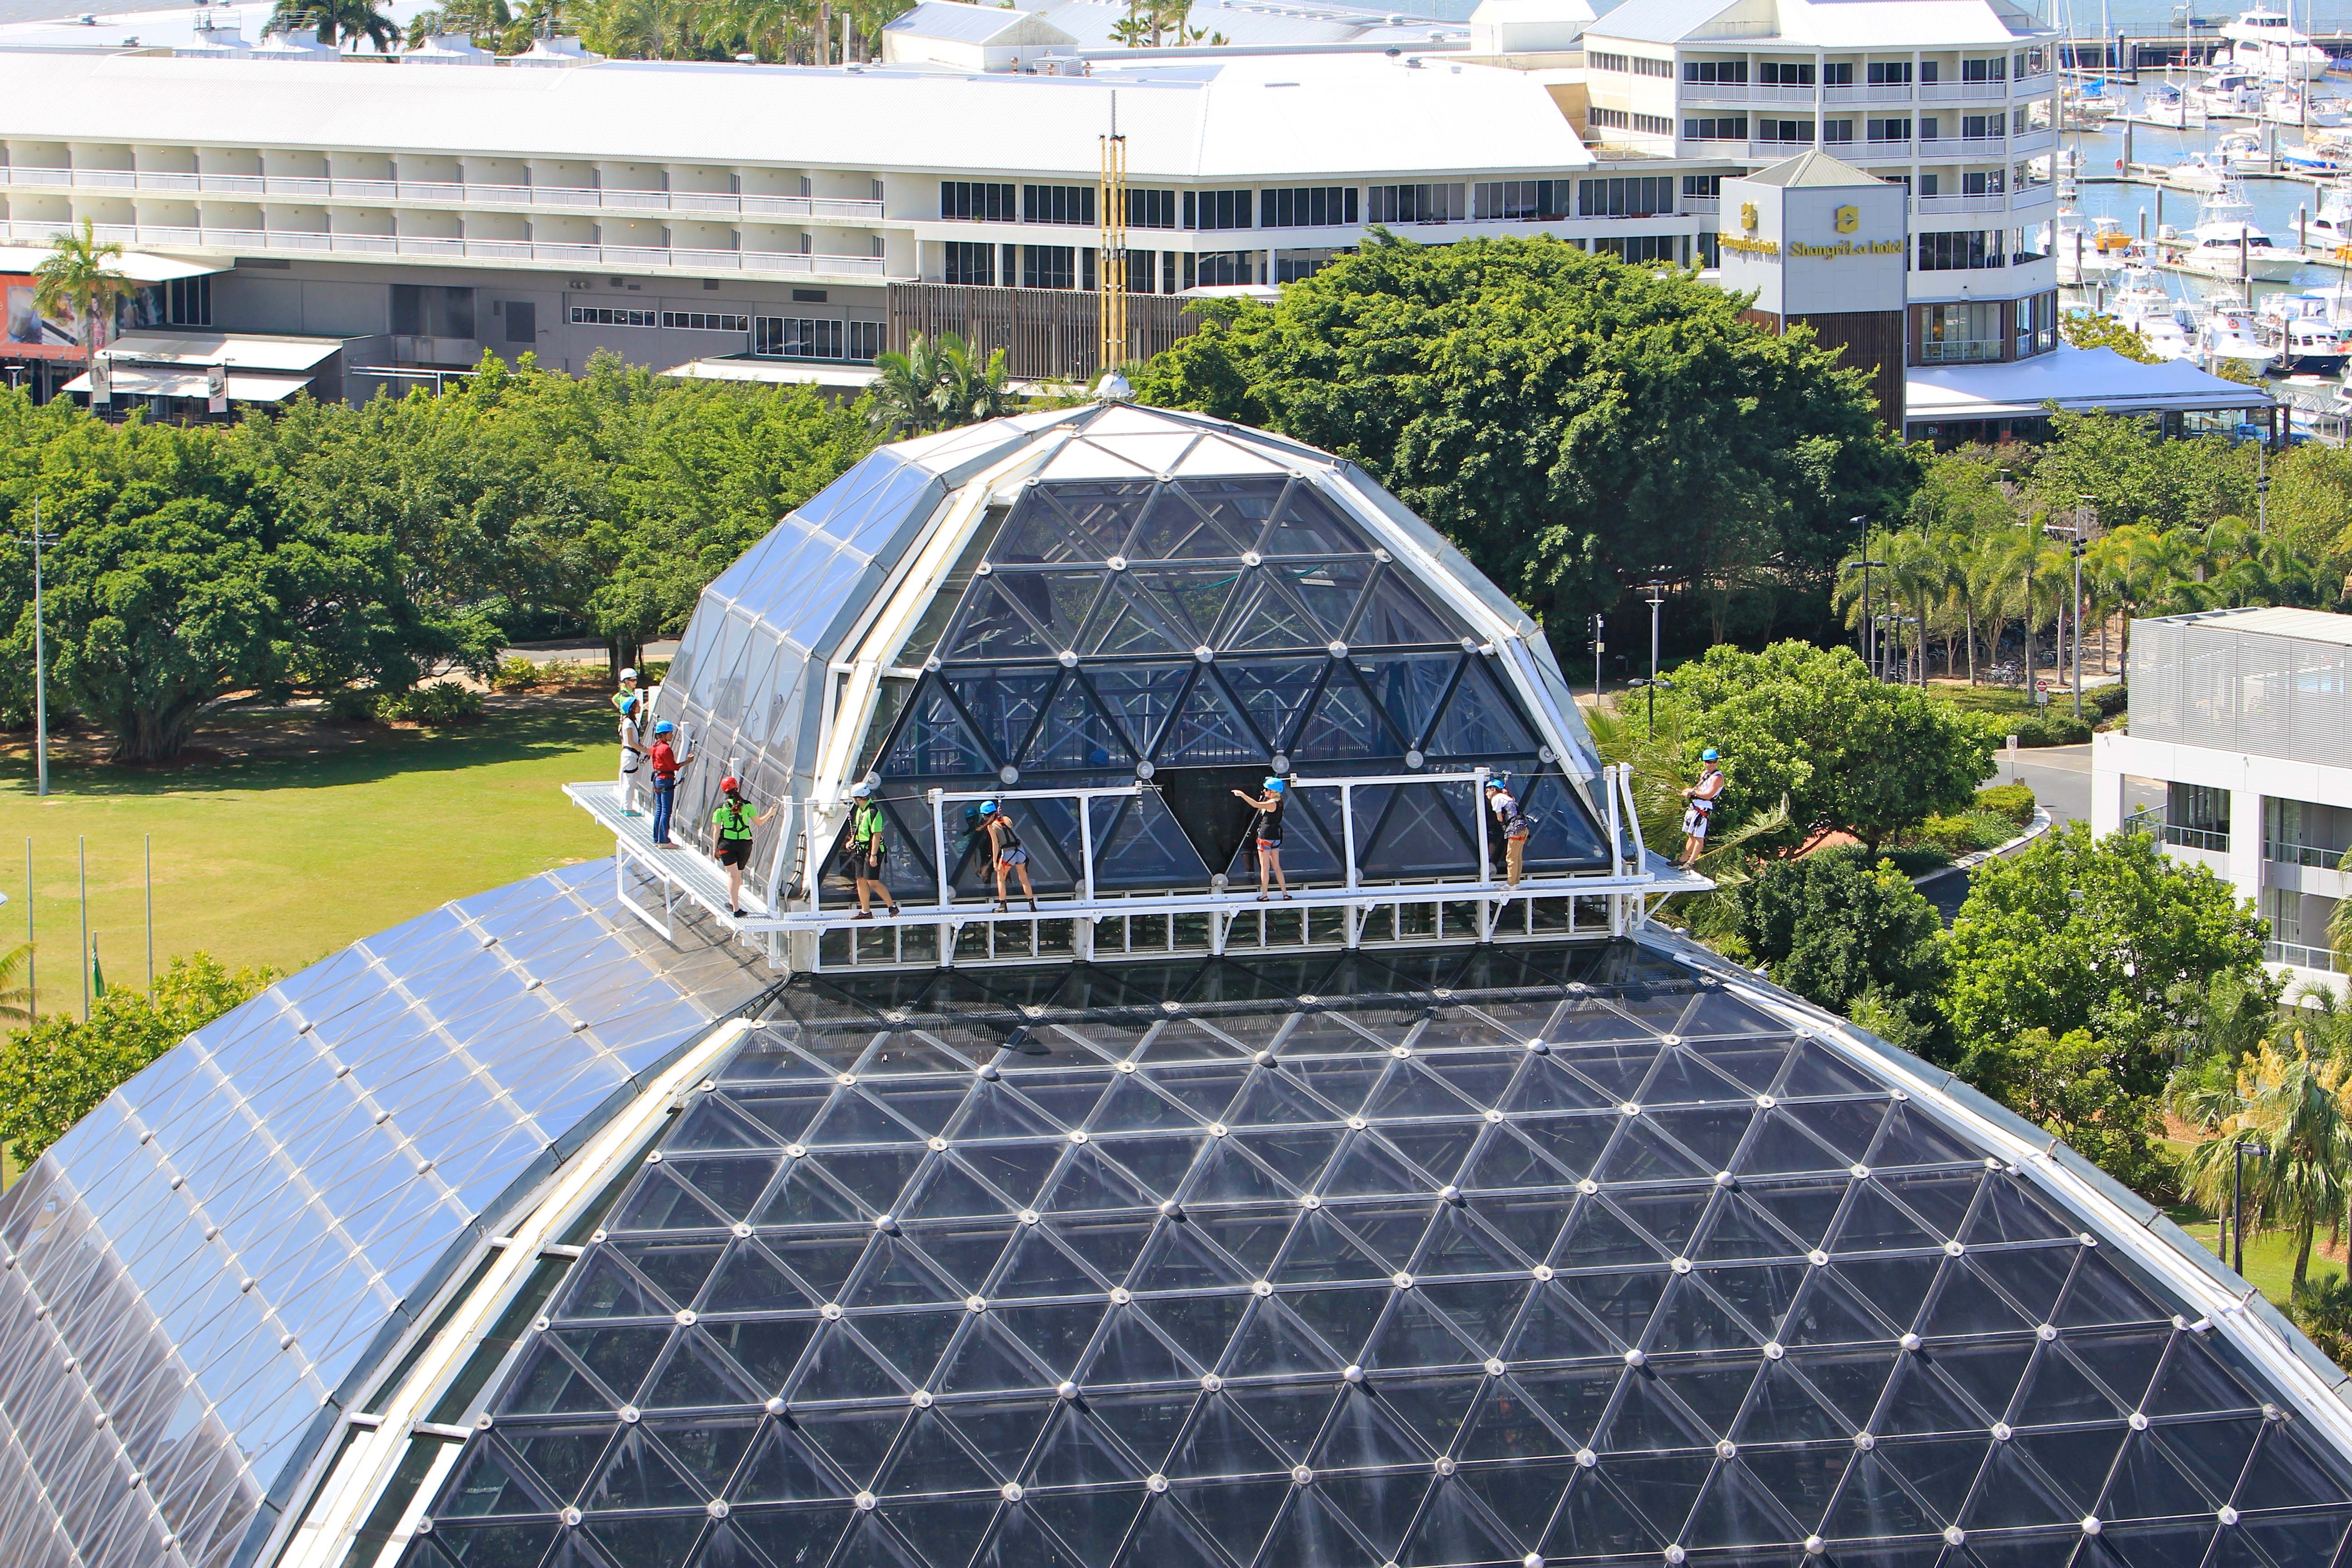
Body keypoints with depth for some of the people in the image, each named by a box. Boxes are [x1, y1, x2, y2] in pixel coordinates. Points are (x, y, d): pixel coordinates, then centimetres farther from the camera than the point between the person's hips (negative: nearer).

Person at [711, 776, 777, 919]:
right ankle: (733, 902, 33)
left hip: (727, 844, -2)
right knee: (738, 874, 19)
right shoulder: (747, 805, -4)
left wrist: (715, 848, 4)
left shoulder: (721, 808, -7)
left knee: (733, 875, 1)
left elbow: (716, 830, -5)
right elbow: (758, 822, 5)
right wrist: (770, 814, 23)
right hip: (745, 843, 2)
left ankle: (735, 908, -6)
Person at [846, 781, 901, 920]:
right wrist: (852, 841, 12)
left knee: (873, 882, -11)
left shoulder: (873, 812, -19)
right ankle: (865, 912, 13)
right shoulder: (860, 811, 11)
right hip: (861, 850, 9)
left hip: (873, 851, -9)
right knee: (861, 881, 7)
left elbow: (877, 835, -22)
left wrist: (873, 855, -25)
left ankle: (893, 906, 0)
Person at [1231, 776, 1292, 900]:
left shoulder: (1272, 804, -17)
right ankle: (1285, 893, 13)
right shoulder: (1279, 801, 10)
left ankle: (1264, 895, 1)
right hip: (1276, 838, 9)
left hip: (1266, 837, -9)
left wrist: (1242, 795, -26)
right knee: (1277, 867, 14)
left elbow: (1256, 805, -32)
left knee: (1265, 867, -2)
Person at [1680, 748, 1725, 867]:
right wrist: (1690, 793, 4)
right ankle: (1684, 859, 22)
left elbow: (1708, 795, -21)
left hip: (1704, 809, -9)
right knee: (1691, 835, 15)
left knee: (1699, 837, -5)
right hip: (1694, 807, 9)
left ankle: (1691, 862, -2)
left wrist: (1693, 791, -9)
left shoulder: (1717, 777, -13)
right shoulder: (1704, 773, 15)